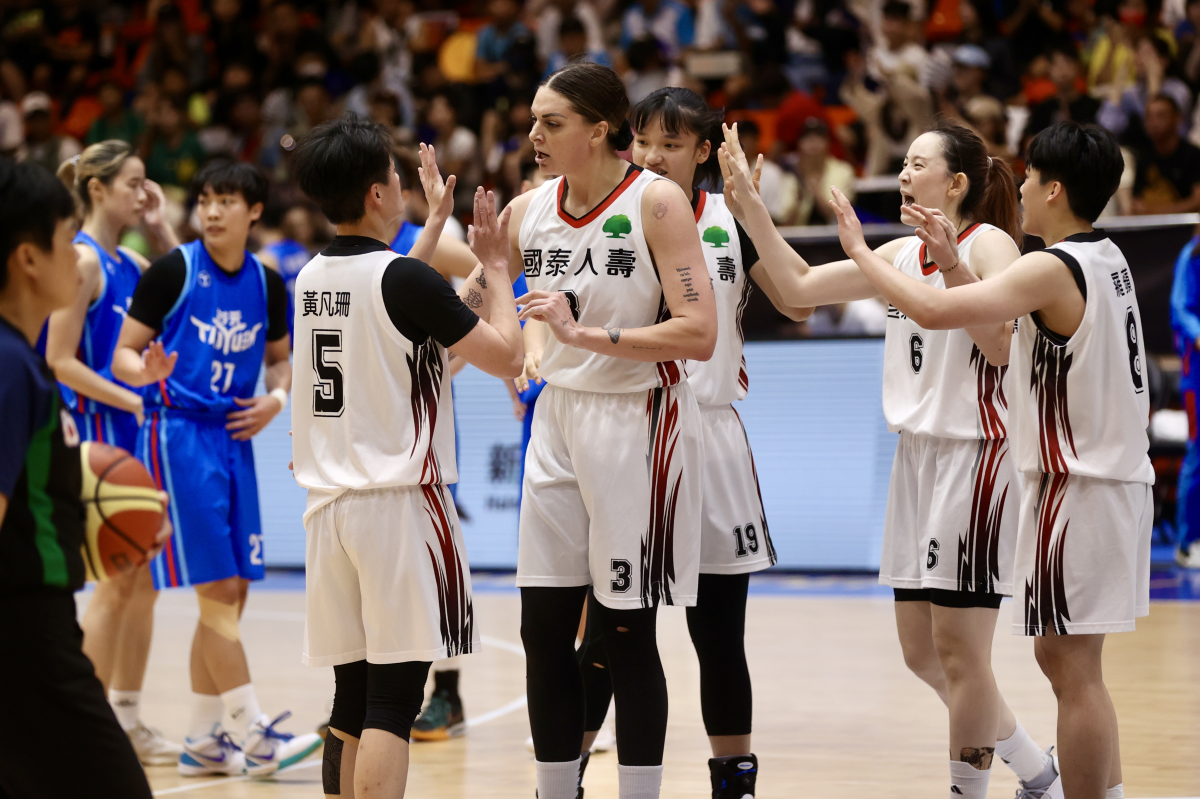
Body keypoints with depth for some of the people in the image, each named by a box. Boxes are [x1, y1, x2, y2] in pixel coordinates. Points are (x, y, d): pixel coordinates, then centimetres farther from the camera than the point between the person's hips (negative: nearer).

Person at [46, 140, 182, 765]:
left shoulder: (129, 263, 13)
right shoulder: (83, 260, -11)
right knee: (117, 582, -7)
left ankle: (128, 720, 16)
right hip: (100, 428, -8)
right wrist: (133, 401, -16)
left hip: (140, 434, 8)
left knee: (143, 581, 9)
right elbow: (60, 361, -14)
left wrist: (160, 226, 9)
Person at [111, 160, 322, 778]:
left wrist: (276, 397, 0)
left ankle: (203, 741, 16)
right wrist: (149, 371, -28)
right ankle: (252, 732, -9)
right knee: (217, 592, -10)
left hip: (232, 436, 6)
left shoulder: (267, 284, 7)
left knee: (231, 596, 7)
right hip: (178, 431, -6)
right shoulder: (173, 271, -8)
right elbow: (122, 357, -5)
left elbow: (278, 357, 21)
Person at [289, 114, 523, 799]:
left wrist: (436, 222, 38)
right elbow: (506, 357, -9)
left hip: (329, 504, 7)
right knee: (392, 705, -9)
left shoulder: (312, 277, 11)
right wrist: (494, 268, 5)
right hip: (400, 501, -7)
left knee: (352, 706, 12)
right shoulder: (406, 278, -13)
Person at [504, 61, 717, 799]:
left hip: (638, 425, -6)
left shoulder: (657, 201, -12)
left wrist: (586, 335, -24)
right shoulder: (529, 210, 4)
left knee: (627, 633, -1)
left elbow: (699, 334, -19)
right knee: (544, 629, 6)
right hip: (560, 417, 6)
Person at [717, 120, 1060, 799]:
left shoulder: (990, 245, -8)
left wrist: (953, 264, -24)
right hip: (918, 454, 8)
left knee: (957, 648, -6)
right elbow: (800, 285, 14)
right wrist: (746, 199, 9)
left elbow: (1000, 347, -21)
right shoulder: (904, 254, 13)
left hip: (975, 455, -8)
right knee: (920, 651, 11)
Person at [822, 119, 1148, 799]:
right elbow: (1005, 326, 21)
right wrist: (955, 263, 16)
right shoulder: (1105, 258, 10)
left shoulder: (1054, 270, -18)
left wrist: (861, 250, -12)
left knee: (1073, 670, -4)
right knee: (1060, 653, 18)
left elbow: (933, 312, -25)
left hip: (1078, 489, -10)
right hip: (1114, 477, 10)